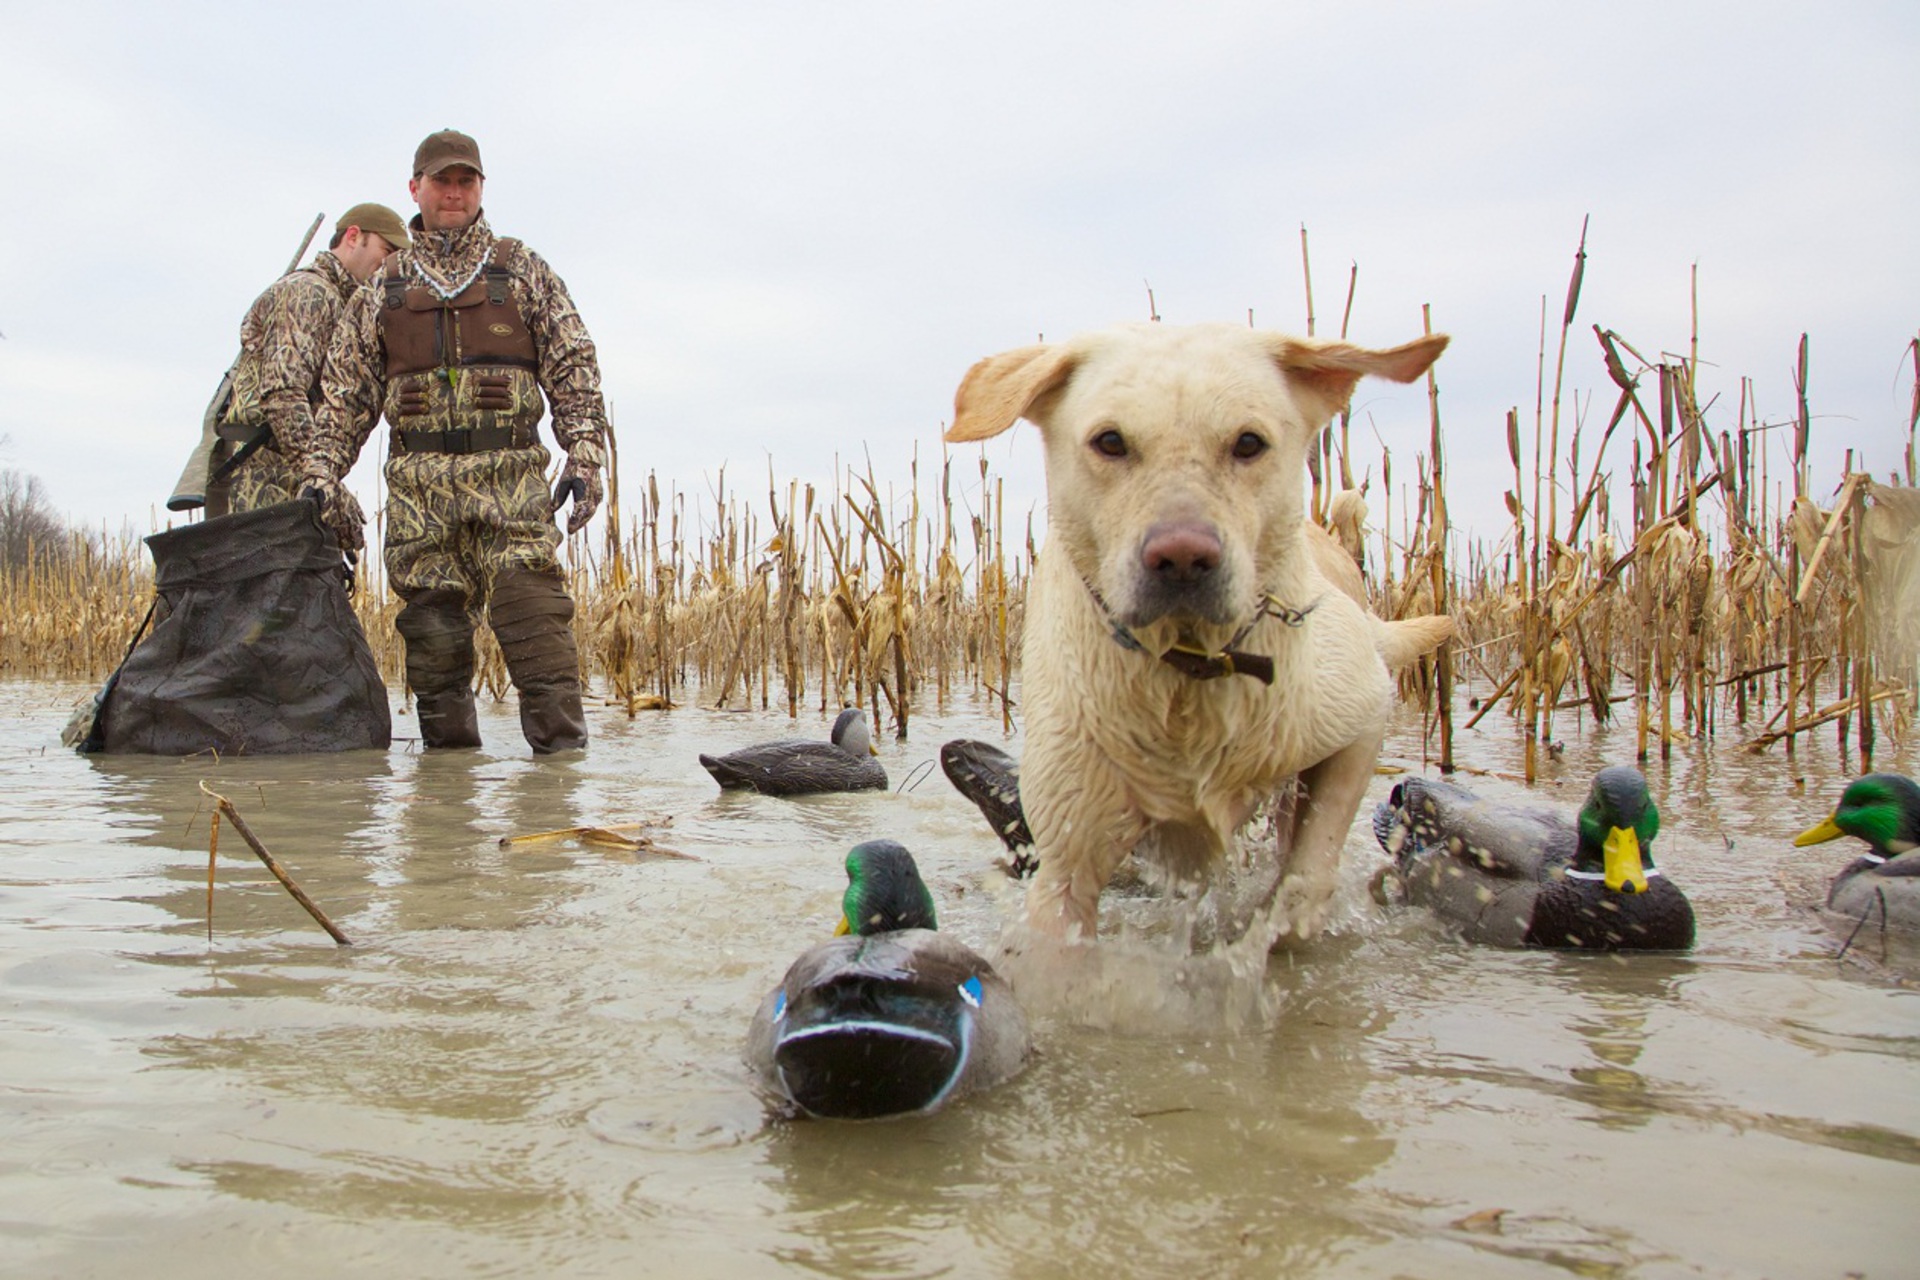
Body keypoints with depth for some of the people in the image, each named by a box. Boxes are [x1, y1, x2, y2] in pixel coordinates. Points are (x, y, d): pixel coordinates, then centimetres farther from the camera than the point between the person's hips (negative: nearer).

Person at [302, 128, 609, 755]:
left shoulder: (523, 270, 15)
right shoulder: (383, 290, 19)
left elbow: (573, 367, 8)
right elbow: (345, 392, 17)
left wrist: (584, 456, -5)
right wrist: (323, 474, 5)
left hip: (511, 474, -2)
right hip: (417, 481, 2)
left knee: (531, 610, -15)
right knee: (433, 627, 0)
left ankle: (562, 747, -14)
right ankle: (448, 752, 8)